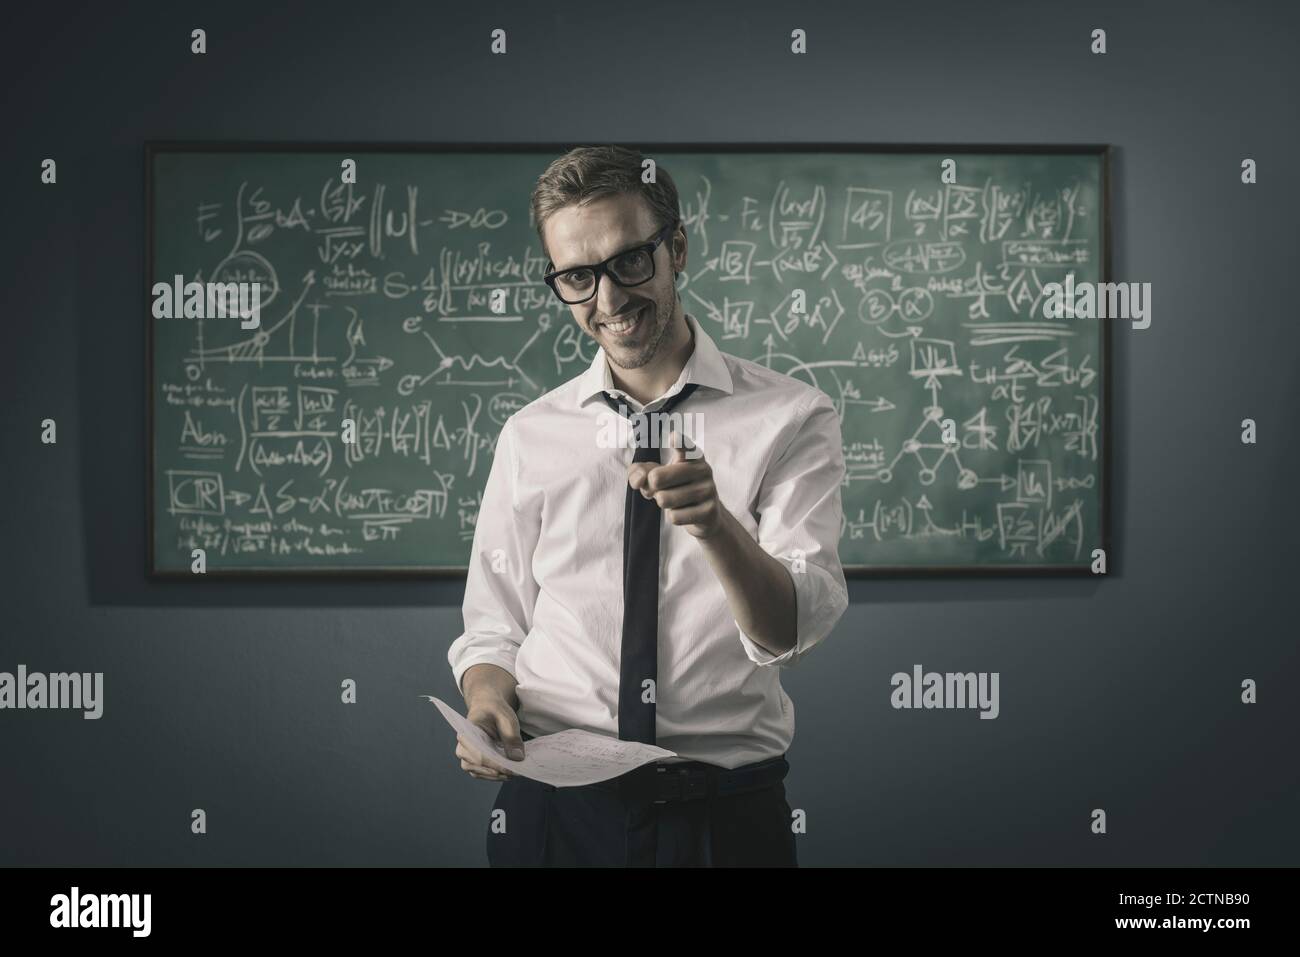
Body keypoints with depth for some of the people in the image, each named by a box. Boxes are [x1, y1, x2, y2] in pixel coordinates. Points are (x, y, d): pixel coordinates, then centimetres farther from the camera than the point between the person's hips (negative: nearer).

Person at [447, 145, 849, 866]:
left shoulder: (790, 418, -3)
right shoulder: (529, 436, 6)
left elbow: (789, 630, -14)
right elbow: (494, 626, 10)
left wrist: (716, 524, -32)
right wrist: (486, 693, -11)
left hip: (728, 817, -2)